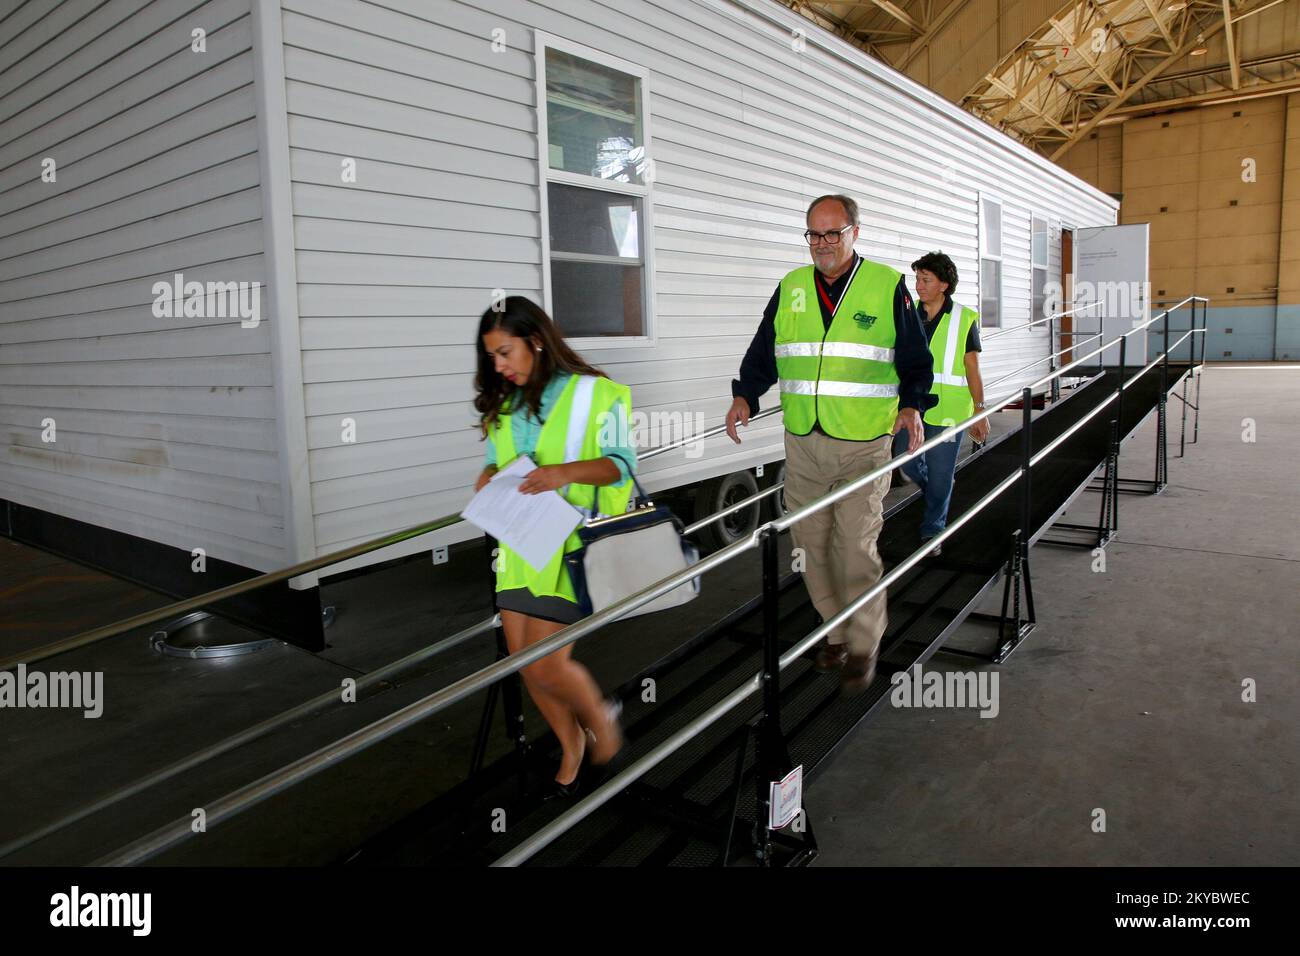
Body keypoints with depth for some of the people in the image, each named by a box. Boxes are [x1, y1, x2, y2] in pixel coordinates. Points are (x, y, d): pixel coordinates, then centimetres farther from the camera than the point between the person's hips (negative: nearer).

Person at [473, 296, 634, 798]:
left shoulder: (592, 392, -6)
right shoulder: (503, 403, 14)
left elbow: (620, 462, -8)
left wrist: (568, 471, -26)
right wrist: (489, 476, -4)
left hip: (570, 543, -6)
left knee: (546, 666, -10)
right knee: (523, 663, 7)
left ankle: (599, 717, 22)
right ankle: (572, 745, 32)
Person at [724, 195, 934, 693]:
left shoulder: (888, 286, 2)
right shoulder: (790, 288, 11)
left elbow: (915, 358, 4)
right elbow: (762, 353, 15)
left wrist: (912, 404, -13)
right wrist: (744, 395, -3)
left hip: (863, 444, -4)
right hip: (802, 443, 4)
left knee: (857, 548, -5)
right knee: (811, 545, 9)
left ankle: (864, 647, 15)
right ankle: (838, 631, 28)